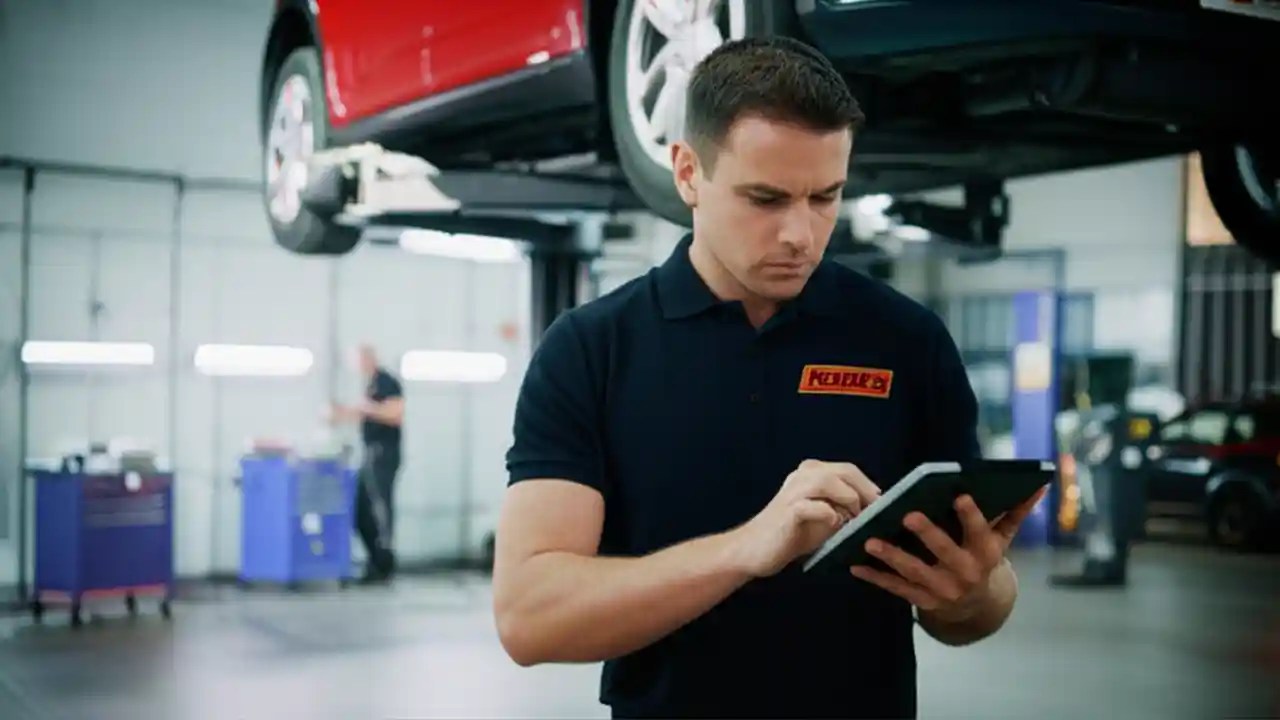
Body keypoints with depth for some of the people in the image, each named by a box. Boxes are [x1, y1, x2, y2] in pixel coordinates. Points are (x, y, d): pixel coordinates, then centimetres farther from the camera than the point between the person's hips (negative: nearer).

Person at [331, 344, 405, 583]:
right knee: (362, 512, 10)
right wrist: (347, 413, 17)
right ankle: (377, 563, 16)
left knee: (380, 507, -7)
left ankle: (384, 566, -2)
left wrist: (367, 408, -21)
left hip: (383, 453, -10)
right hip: (372, 453, 10)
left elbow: (396, 415, -20)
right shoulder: (371, 383, 18)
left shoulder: (387, 382, -11)